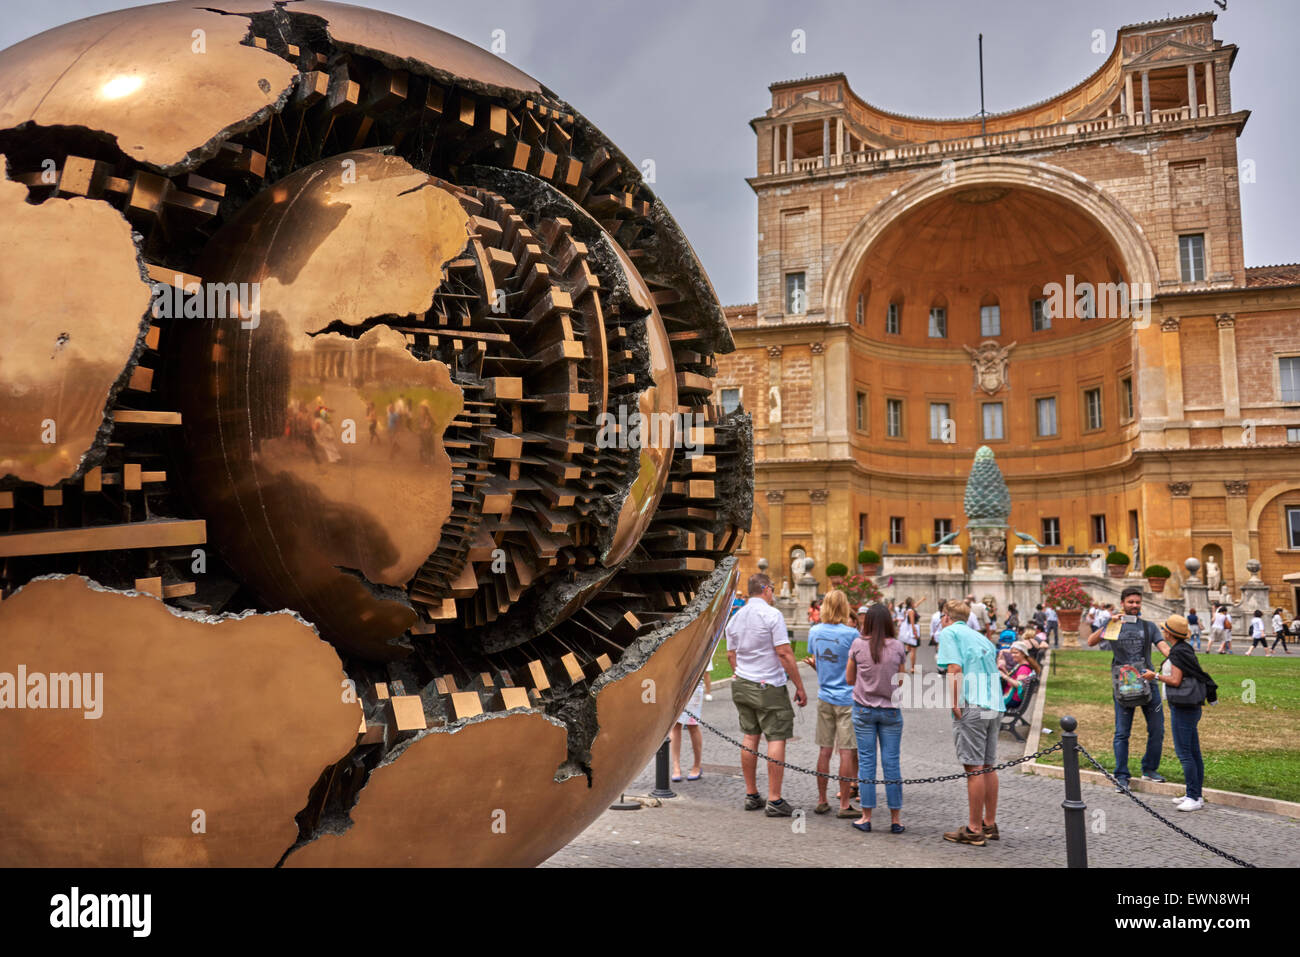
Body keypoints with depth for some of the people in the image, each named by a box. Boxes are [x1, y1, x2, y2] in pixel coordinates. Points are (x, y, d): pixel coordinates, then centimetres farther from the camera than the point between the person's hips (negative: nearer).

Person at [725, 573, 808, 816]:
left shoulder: (735, 618, 9)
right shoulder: (771, 614, -12)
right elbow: (784, 653, -15)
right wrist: (800, 687, -10)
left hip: (742, 685, 7)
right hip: (770, 687, -7)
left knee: (749, 738, 12)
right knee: (776, 739, -1)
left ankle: (751, 795, 18)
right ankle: (774, 800, -1)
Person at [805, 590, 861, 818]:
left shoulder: (814, 631, 2)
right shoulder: (851, 633, -14)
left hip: (825, 698, 5)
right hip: (847, 699, -5)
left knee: (824, 750, 11)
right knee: (847, 752, 1)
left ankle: (821, 801, 18)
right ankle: (844, 805, 6)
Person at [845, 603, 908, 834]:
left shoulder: (858, 645, -7)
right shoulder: (898, 647, -6)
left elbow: (849, 678, 2)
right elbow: (902, 680, 3)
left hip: (863, 709, 0)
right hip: (890, 710, 0)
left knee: (866, 761, 6)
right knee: (891, 763, 6)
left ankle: (866, 817, 10)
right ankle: (895, 819, 11)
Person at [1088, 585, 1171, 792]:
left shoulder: (1148, 626, 13)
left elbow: (1163, 646, -1)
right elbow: (1091, 641, -6)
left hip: (1148, 682, 3)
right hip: (1123, 685, -3)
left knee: (1157, 729, 5)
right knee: (1122, 732, -2)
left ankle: (1149, 769, 23)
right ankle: (1121, 776, 4)